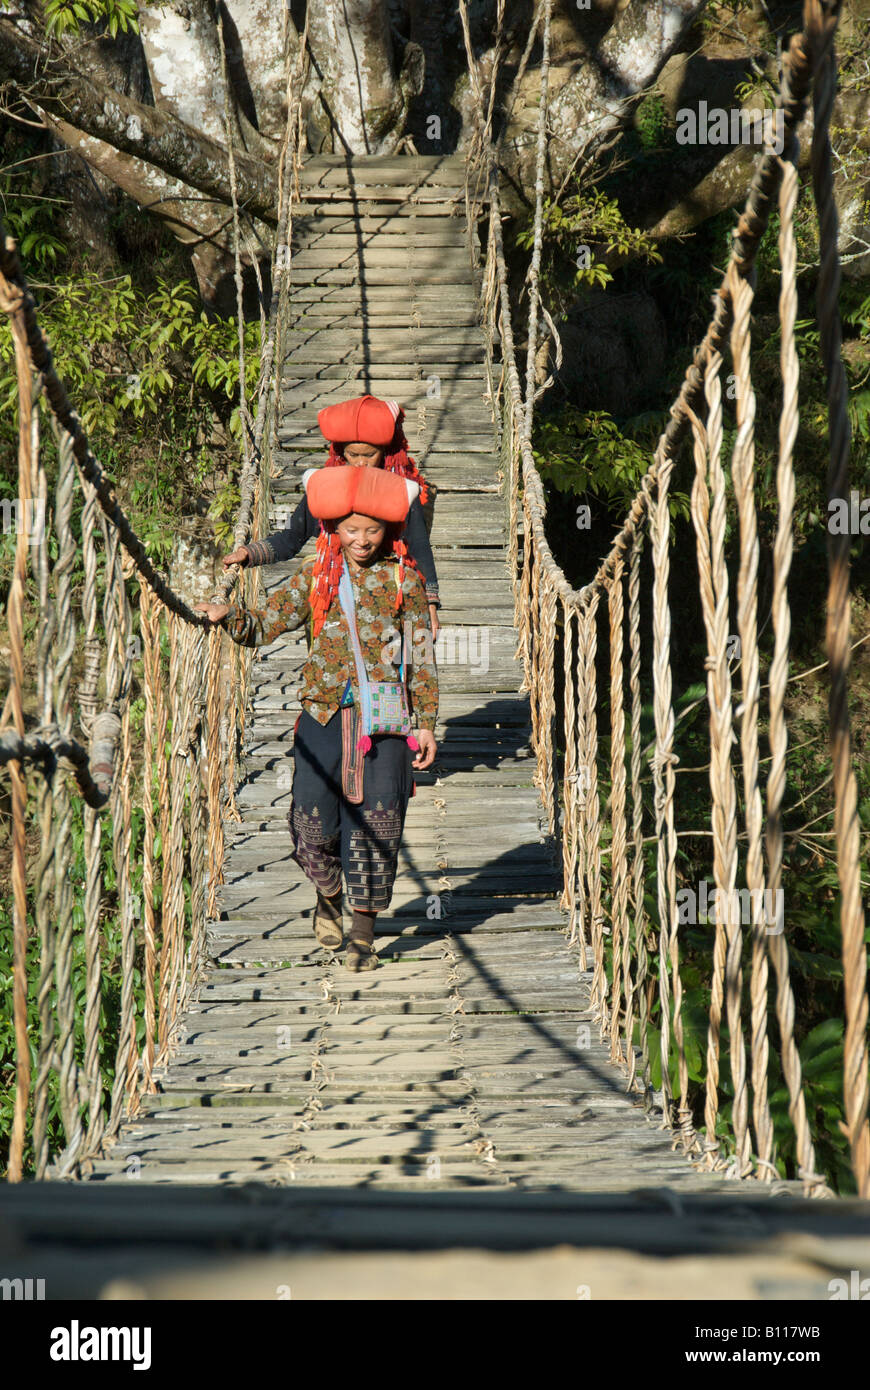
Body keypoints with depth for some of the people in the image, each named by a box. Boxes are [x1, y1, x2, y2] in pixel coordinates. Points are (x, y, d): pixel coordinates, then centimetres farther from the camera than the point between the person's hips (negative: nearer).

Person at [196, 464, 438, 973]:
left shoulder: (404, 578, 4)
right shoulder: (316, 576, 8)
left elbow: (422, 655, 6)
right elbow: (266, 625, 8)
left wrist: (426, 722, 3)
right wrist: (229, 617, -13)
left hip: (384, 718, -1)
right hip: (325, 714, 1)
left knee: (376, 824, -5)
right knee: (315, 824, -3)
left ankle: (364, 936, 6)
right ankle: (329, 898, 30)